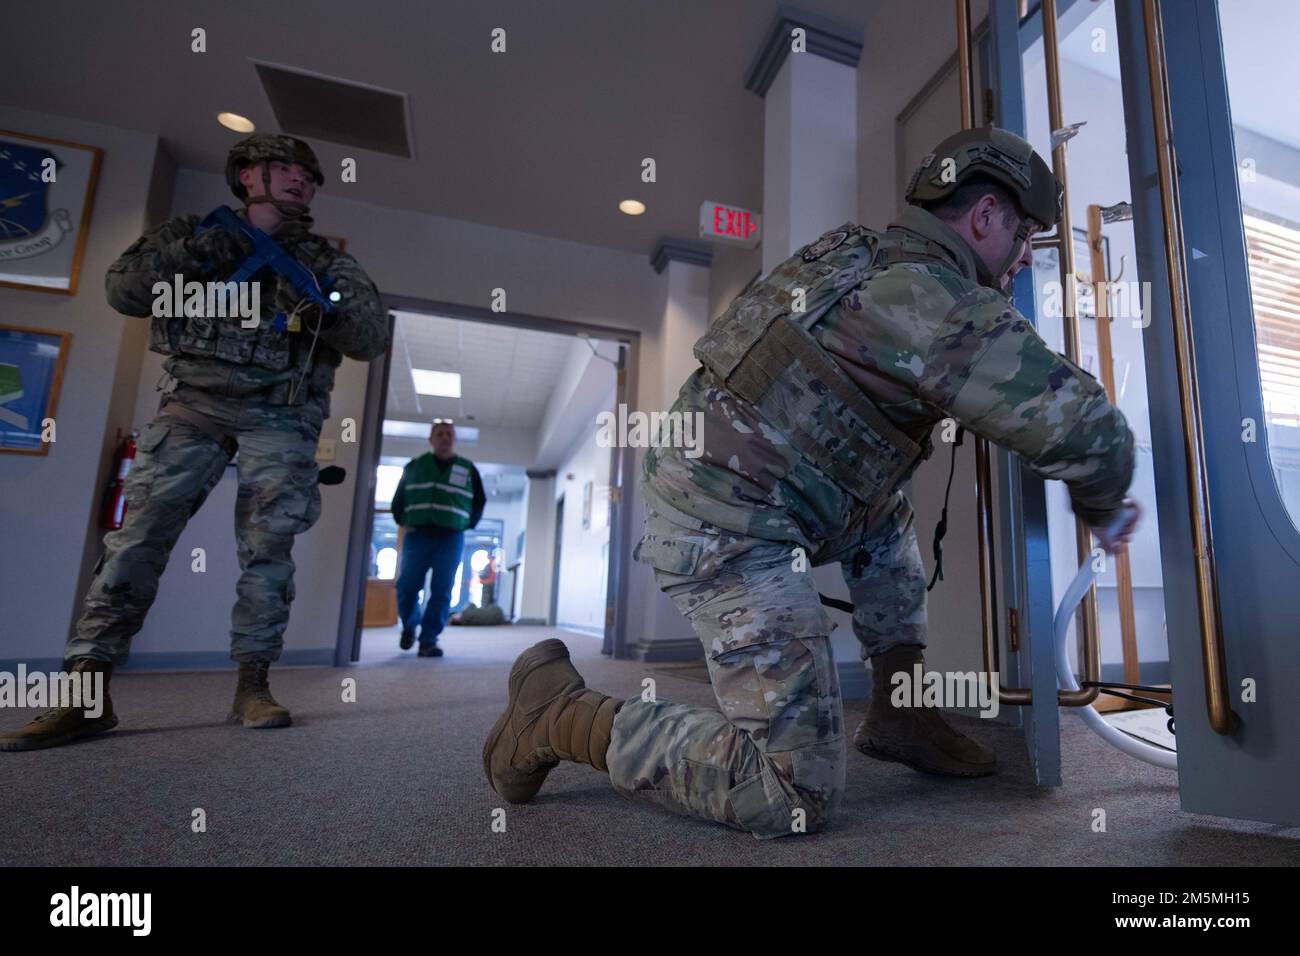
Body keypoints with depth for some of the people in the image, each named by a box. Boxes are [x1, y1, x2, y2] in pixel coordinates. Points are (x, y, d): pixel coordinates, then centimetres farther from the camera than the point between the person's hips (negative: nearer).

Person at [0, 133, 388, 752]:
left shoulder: (321, 259, 9)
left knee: (267, 547, -7)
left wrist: (322, 290, -18)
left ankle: (252, 686, 0)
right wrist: (185, 257, -9)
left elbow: (372, 339, -2)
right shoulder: (196, 233, 14)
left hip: (279, 417, -1)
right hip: (194, 403, 1)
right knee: (139, 532, -8)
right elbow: (122, 292, 8)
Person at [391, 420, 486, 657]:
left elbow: (480, 501, 14)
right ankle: (409, 626, 28)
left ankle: (429, 639, 3)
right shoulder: (414, 466, 10)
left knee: (441, 592, -4)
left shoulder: (468, 469, 8)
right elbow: (399, 497, 17)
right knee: (407, 587, 1)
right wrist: (402, 521, 5)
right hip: (417, 536, 1)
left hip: (451, 539, -1)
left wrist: (467, 525, 5)